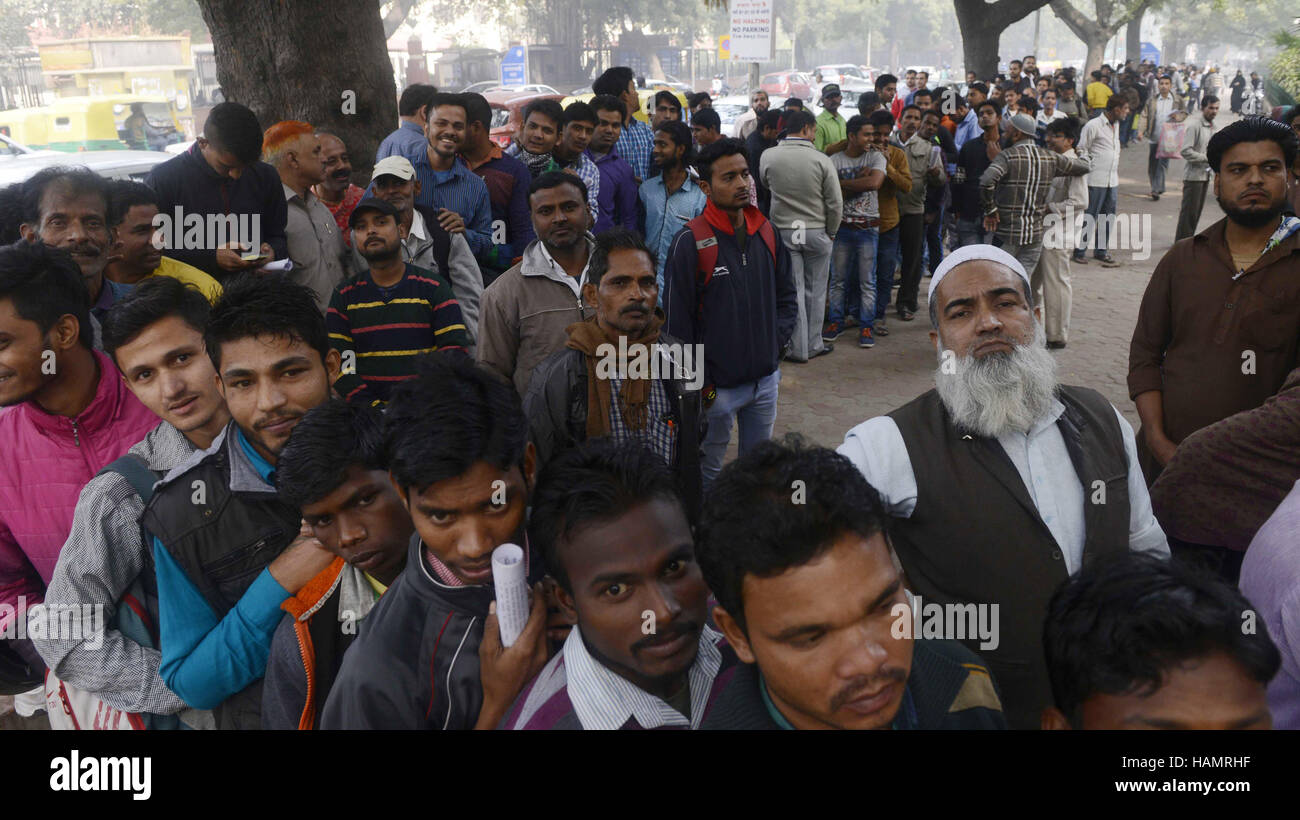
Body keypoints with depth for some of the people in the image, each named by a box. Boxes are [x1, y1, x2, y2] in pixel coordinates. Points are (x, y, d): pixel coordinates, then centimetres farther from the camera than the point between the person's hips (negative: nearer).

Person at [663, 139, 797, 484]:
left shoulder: (767, 233, 3)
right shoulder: (690, 242, -14)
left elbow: (787, 296, 14)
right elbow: (677, 322, -11)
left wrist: (775, 341, 0)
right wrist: (699, 384, -10)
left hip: (766, 379, 5)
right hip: (717, 386, -5)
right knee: (707, 472, 10)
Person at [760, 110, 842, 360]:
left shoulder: (768, 156, -7)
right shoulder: (821, 160, -12)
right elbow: (835, 203, -9)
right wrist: (831, 233, 5)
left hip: (784, 231, 1)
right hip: (816, 231, -1)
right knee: (815, 291, 12)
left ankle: (798, 348, 11)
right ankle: (814, 345, 21)